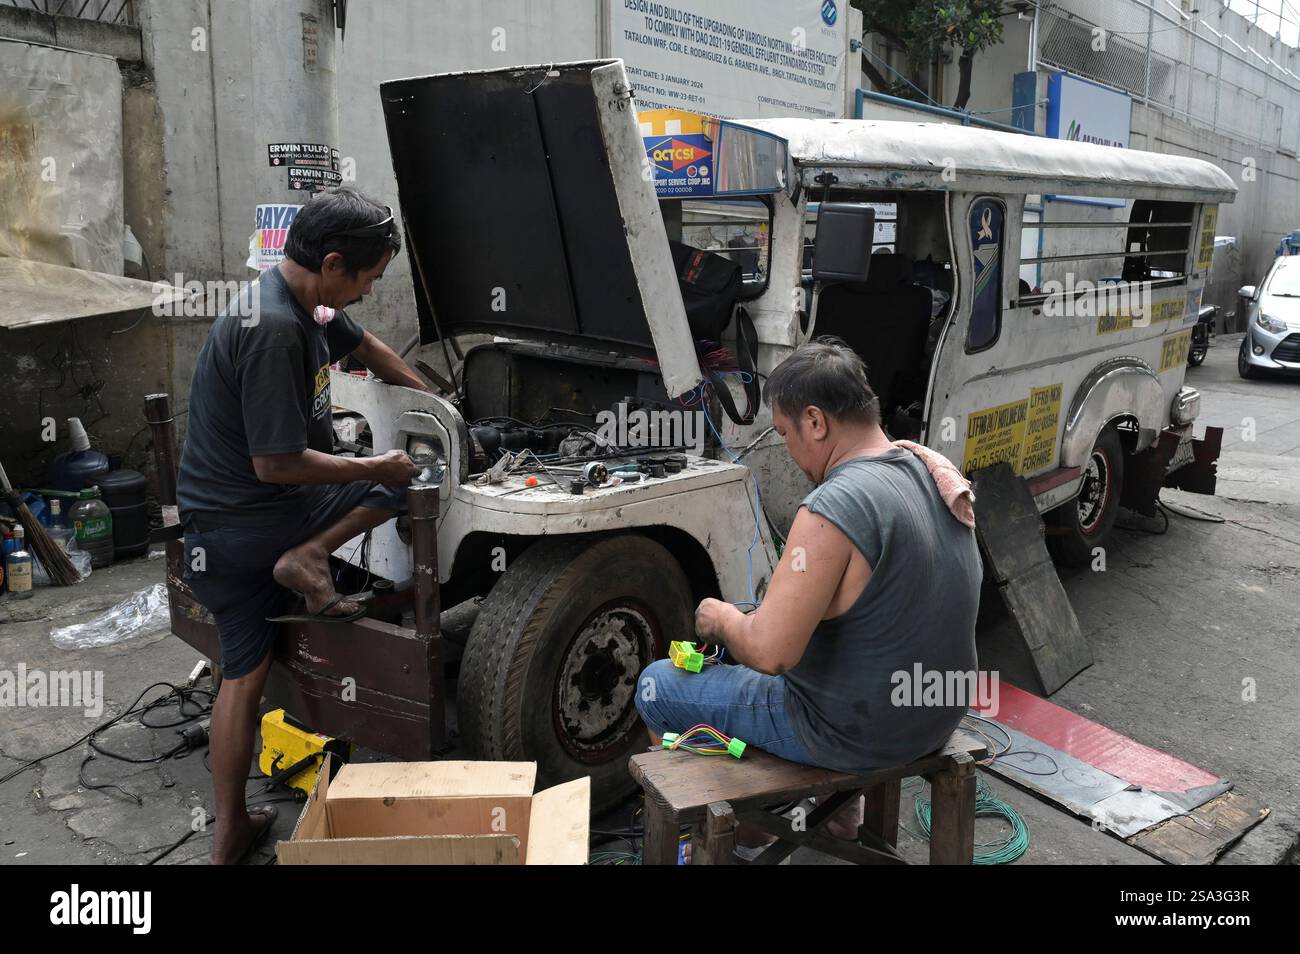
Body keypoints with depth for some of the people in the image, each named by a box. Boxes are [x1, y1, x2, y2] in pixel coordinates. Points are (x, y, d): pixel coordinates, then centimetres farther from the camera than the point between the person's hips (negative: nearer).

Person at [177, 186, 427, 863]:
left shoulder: (309, 305, 5)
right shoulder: (273, 330, -26)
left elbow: (365, 346, 25)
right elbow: (276, 464, -25)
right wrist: (376, 469, -13)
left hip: (215, 529, 9)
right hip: (249, 522, -9)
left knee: (243, 672, 14)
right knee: (399, 481, 7)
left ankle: (229, 835, 22)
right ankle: (307, 557, -7)